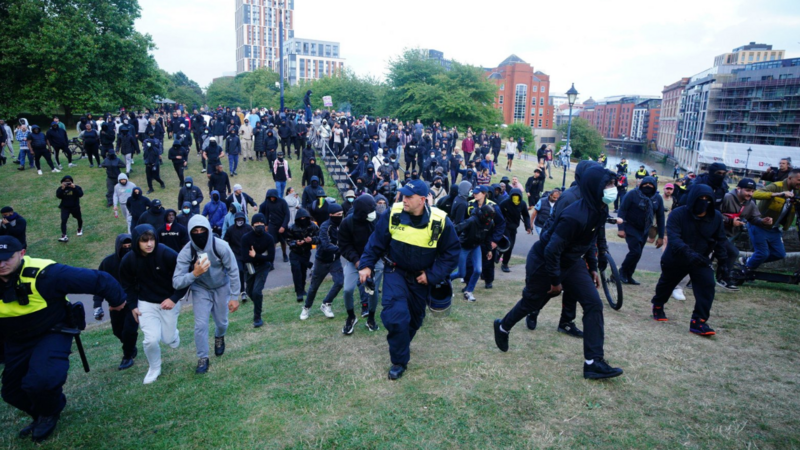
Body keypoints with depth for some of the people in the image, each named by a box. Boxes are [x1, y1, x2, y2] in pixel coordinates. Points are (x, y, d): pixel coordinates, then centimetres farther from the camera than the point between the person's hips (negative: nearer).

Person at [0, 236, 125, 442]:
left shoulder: (44, 274, -31)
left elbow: (97, 279, -26)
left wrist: (117, 300, -12)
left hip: (53, 334, -6)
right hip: (17, 342, 6)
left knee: (40, 381, -26)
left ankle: (49, 414, 10)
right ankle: (41, 416, 46)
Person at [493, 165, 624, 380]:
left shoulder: (599, 210, -6)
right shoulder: (575, 216, -34)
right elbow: (551, 250, -31)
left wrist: (593, 267, 9)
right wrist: (555, 281, -20)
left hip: (571, 262, 8)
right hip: (543, 263, -7)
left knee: (594, 304, -6)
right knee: (531, 303, 13)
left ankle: (593, 362, -2)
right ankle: (503, 327, 44)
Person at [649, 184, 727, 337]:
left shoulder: (716, 217, -8)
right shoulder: (678, 214, -23)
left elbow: (720, 239, 7)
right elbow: (673, 238, -33)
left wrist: (722, 259, 3)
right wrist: (688, 252, -47)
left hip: (700, 261, 3)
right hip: (675, 260, -2)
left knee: (707, 286, -17)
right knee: (666, 284, 17)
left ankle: (698, 322, -11)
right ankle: (658, 306, 47)